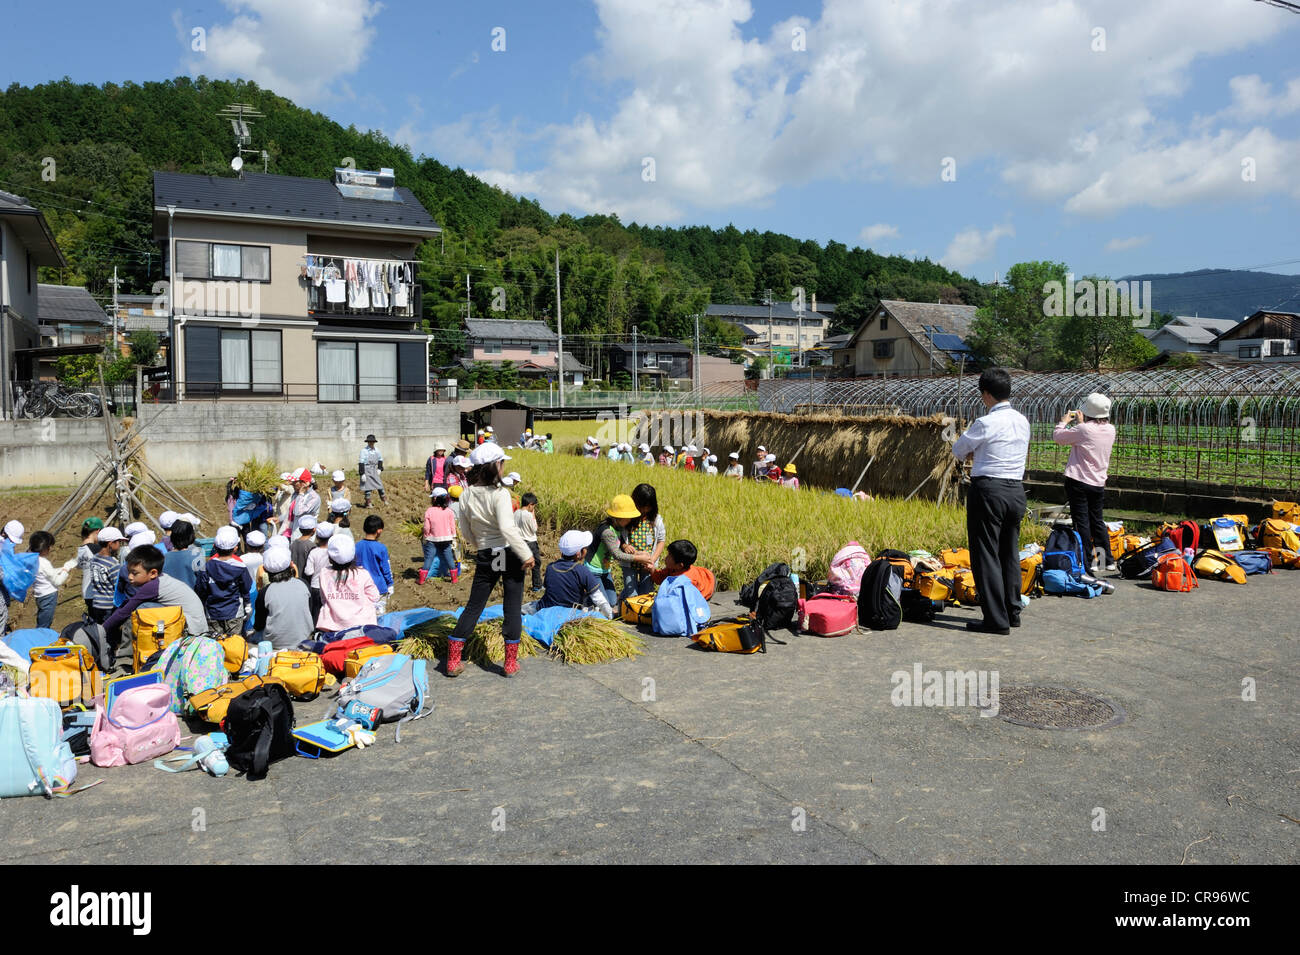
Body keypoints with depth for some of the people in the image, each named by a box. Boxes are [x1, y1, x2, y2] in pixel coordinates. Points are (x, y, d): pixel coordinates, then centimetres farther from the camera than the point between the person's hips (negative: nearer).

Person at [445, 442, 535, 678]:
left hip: (485, 558, 5)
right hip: (509, 555, -5)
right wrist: (526, 555, -16)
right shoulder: (499, 494, -17)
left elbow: (466, 531, 10)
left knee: (474, 606, 13)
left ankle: (453, 661, 15)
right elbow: (508, 528, -24)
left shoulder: (466, 496, 1)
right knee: (513, 607, 7)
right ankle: (511, 662, 12)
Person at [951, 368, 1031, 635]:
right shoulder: (1022, 421, 8)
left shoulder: (985, 423, -14)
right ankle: (1012, 612, 26)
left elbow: (958, 450, -2)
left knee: (986, 554, -2)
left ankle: (997, 619, -1)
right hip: (1016, 490, 7)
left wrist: (970, 453, 20)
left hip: (989, 489, -7)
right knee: (1010, 552, 17)